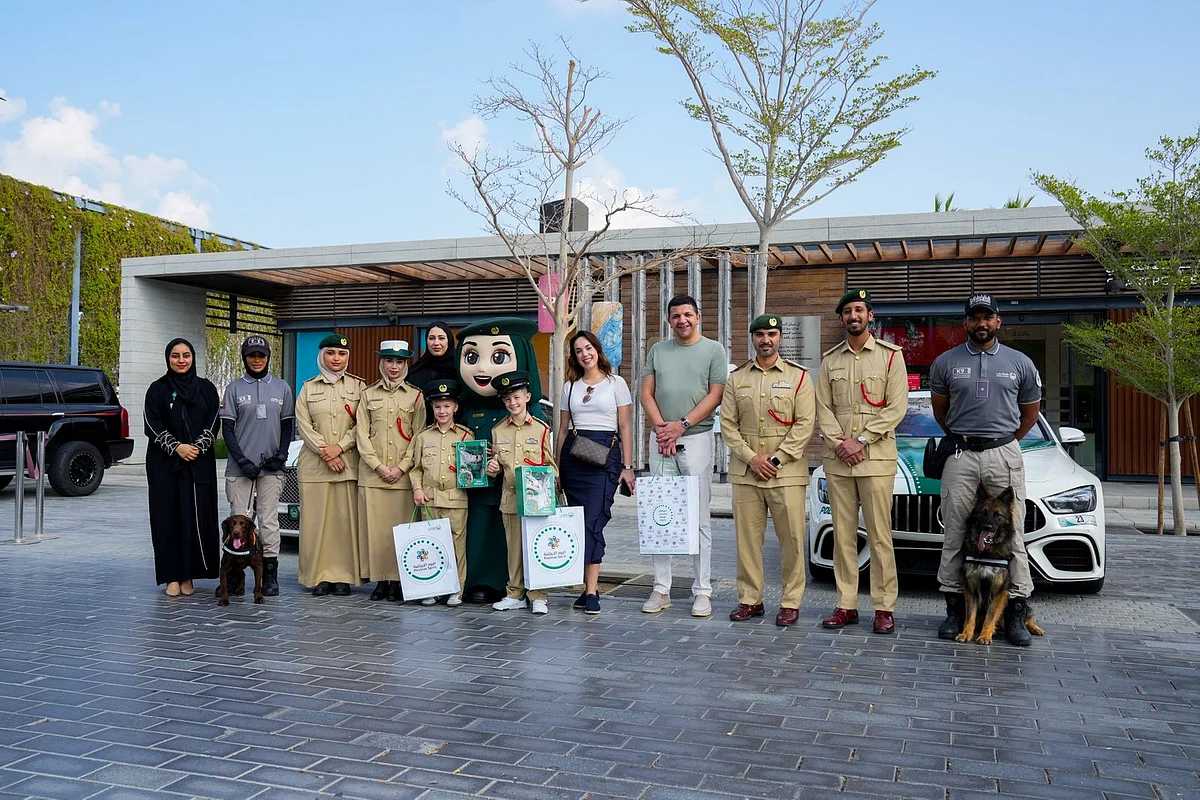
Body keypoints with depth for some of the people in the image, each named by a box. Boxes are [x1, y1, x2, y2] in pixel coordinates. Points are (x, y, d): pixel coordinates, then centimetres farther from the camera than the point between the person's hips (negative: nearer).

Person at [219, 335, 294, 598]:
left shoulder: (282, 387, 9)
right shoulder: (234, 389, 6)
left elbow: (288, 425, 11)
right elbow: (227, 428, 2)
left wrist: (281, 454, -5)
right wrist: (242, 460, -9)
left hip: (271, 467, 1)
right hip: (239, 468, 0)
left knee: (268, 521, 2)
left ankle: (270, 576, 6)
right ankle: (236, 575, 6)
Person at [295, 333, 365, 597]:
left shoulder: (358, 386, 9)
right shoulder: (308, 388, 11)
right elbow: (304, 425, 2)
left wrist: (340, 447, -12)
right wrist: (325, 452, -10)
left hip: (349, 463, -1)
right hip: (314, 464, 1)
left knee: (346, 519, -3)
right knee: (316, 519, -1)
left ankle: (343, 576, 2)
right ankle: (319, 575, 5)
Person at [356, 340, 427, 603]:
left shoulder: (415, 396, 7)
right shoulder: (368, 394, 11)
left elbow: (419, 436, 1)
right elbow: (361, 435, 4)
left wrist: (401, 468, -9)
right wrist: (379, 466, -7)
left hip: (403, 475, -1)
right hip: (372, 473, 1)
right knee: (375, 527, 0)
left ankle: (398, 581, 4)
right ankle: (380, 580, 8)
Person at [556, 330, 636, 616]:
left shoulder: (616, 383, 5)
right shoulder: (570, 387, 15)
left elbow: (625, 428, 3)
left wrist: (627, 466, -3)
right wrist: (556, 468, 13)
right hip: (573, 454, 4)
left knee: (593, 521, -13)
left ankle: (591, 591, -13)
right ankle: (589, 586, 11)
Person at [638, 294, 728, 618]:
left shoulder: (714, 350, 4)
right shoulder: (657, 350, 14)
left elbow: (715, 395, -4)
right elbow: (647, 393, 8)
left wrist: (682, 425, -12)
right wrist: (661, 427, -7)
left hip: (696, 438, -3)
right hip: (660, 439, 3)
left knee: (699, 517, -1)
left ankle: (702, 591, 5)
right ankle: (661, 589, 11)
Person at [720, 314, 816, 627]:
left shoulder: (798, 376, 5)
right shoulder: (737, 378, 11)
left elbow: (805, 424, -2)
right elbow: (727, 424, 7)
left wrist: (775, 458, -10)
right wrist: (751, 458, -6)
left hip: (787, 472, -2)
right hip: (745, 472, 2)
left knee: (791, 539, -1)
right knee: (747, 538, 5)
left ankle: (790, 602, 10)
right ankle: (750, 600, 15)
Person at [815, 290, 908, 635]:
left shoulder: (890, 355, 2)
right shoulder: (830, 359, 12)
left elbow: (896, 408, -5)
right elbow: (823, 408, 8)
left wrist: (861, 441, -12)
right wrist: (839, 442, -8)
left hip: (876, 458, -3)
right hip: (837, 460, 4)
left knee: (879, 535, -3)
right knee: (843, 534, 6)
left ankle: (884, 607, 5)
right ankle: (846, 605, 13)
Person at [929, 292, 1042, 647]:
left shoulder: (1020, 363, 8)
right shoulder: (945, 362, 7)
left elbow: (1030, 412, 18)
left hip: (1005, 455, 0)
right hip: (960, 457, 0)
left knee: (1012, 535, -1)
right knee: (955, 535, 1)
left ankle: (1016, 614, 5)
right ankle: (954, 610, 9)